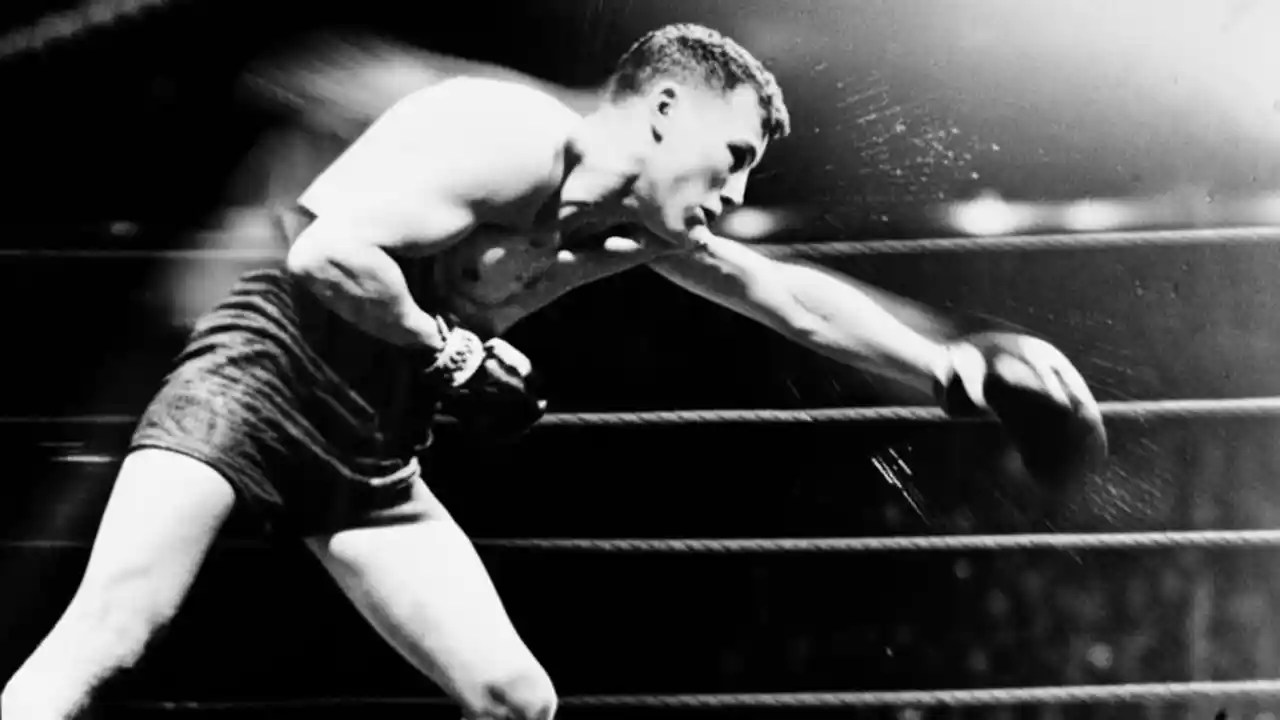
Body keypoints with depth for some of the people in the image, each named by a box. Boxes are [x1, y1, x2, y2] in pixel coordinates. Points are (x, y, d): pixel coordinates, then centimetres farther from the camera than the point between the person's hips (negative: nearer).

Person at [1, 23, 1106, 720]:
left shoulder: (639, 233, 8)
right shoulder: (519, 136, -19)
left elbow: (794, 297, 15)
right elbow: (328, 254, -28)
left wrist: (949, 367, 14)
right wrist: (457, 357, -16)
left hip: (375, 450, 8)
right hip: (264, 370, -8)